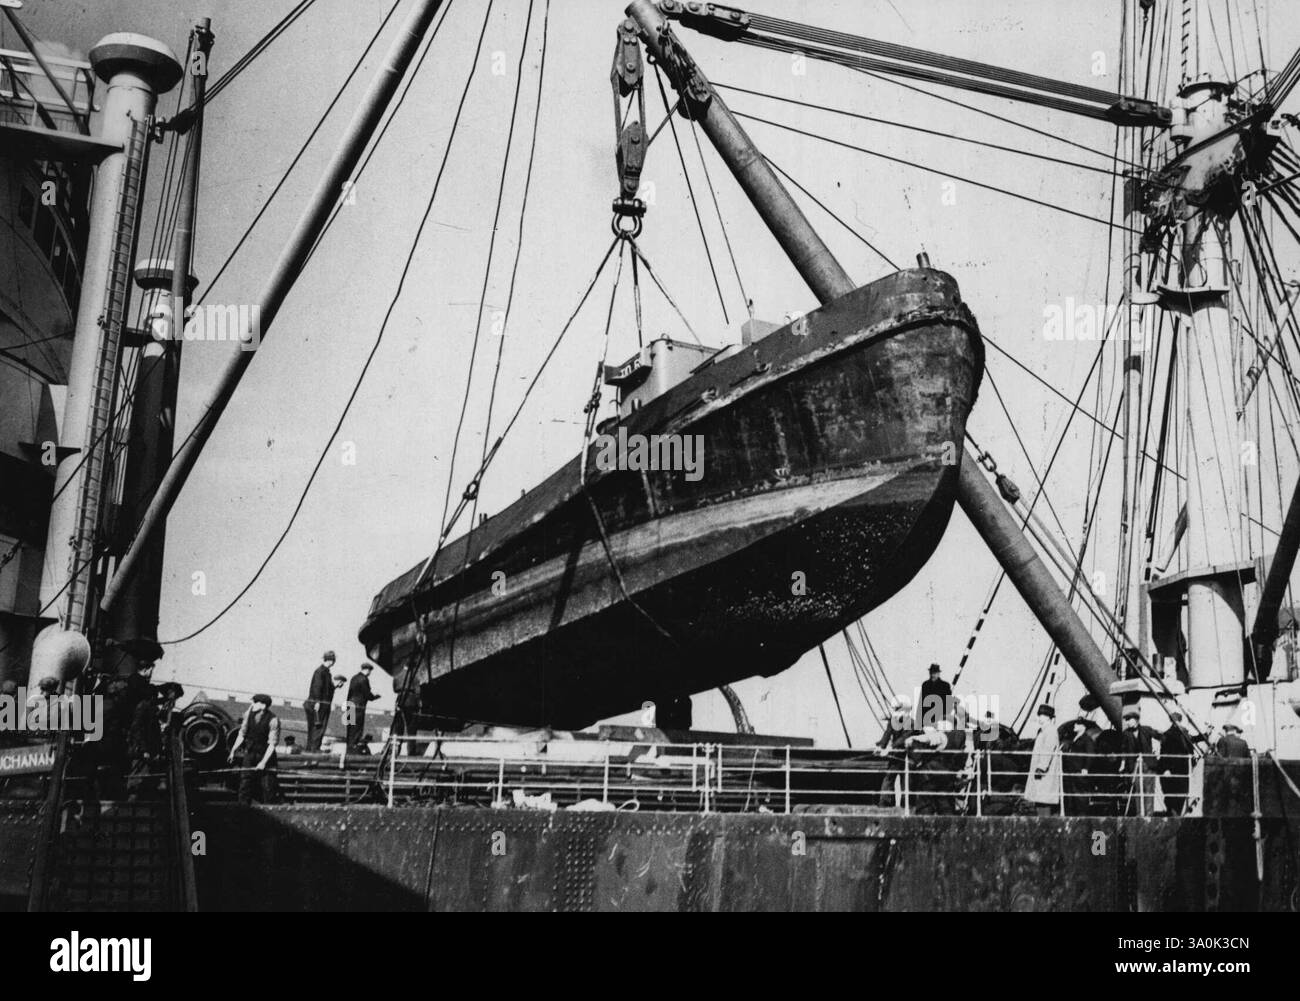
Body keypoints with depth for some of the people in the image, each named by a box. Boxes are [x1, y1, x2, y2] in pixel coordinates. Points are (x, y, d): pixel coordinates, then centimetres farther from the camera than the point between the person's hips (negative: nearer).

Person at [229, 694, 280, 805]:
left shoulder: (273, 720, -19)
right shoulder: (249, 714, -4)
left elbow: (272, 744, -18)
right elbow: (242, 734, 8)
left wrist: (263, 762, -21)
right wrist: (234, 750, 3)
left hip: (266, 755, -5)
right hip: (250, 753, 5)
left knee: (267, 787, -3)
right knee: (245, 783, 2)